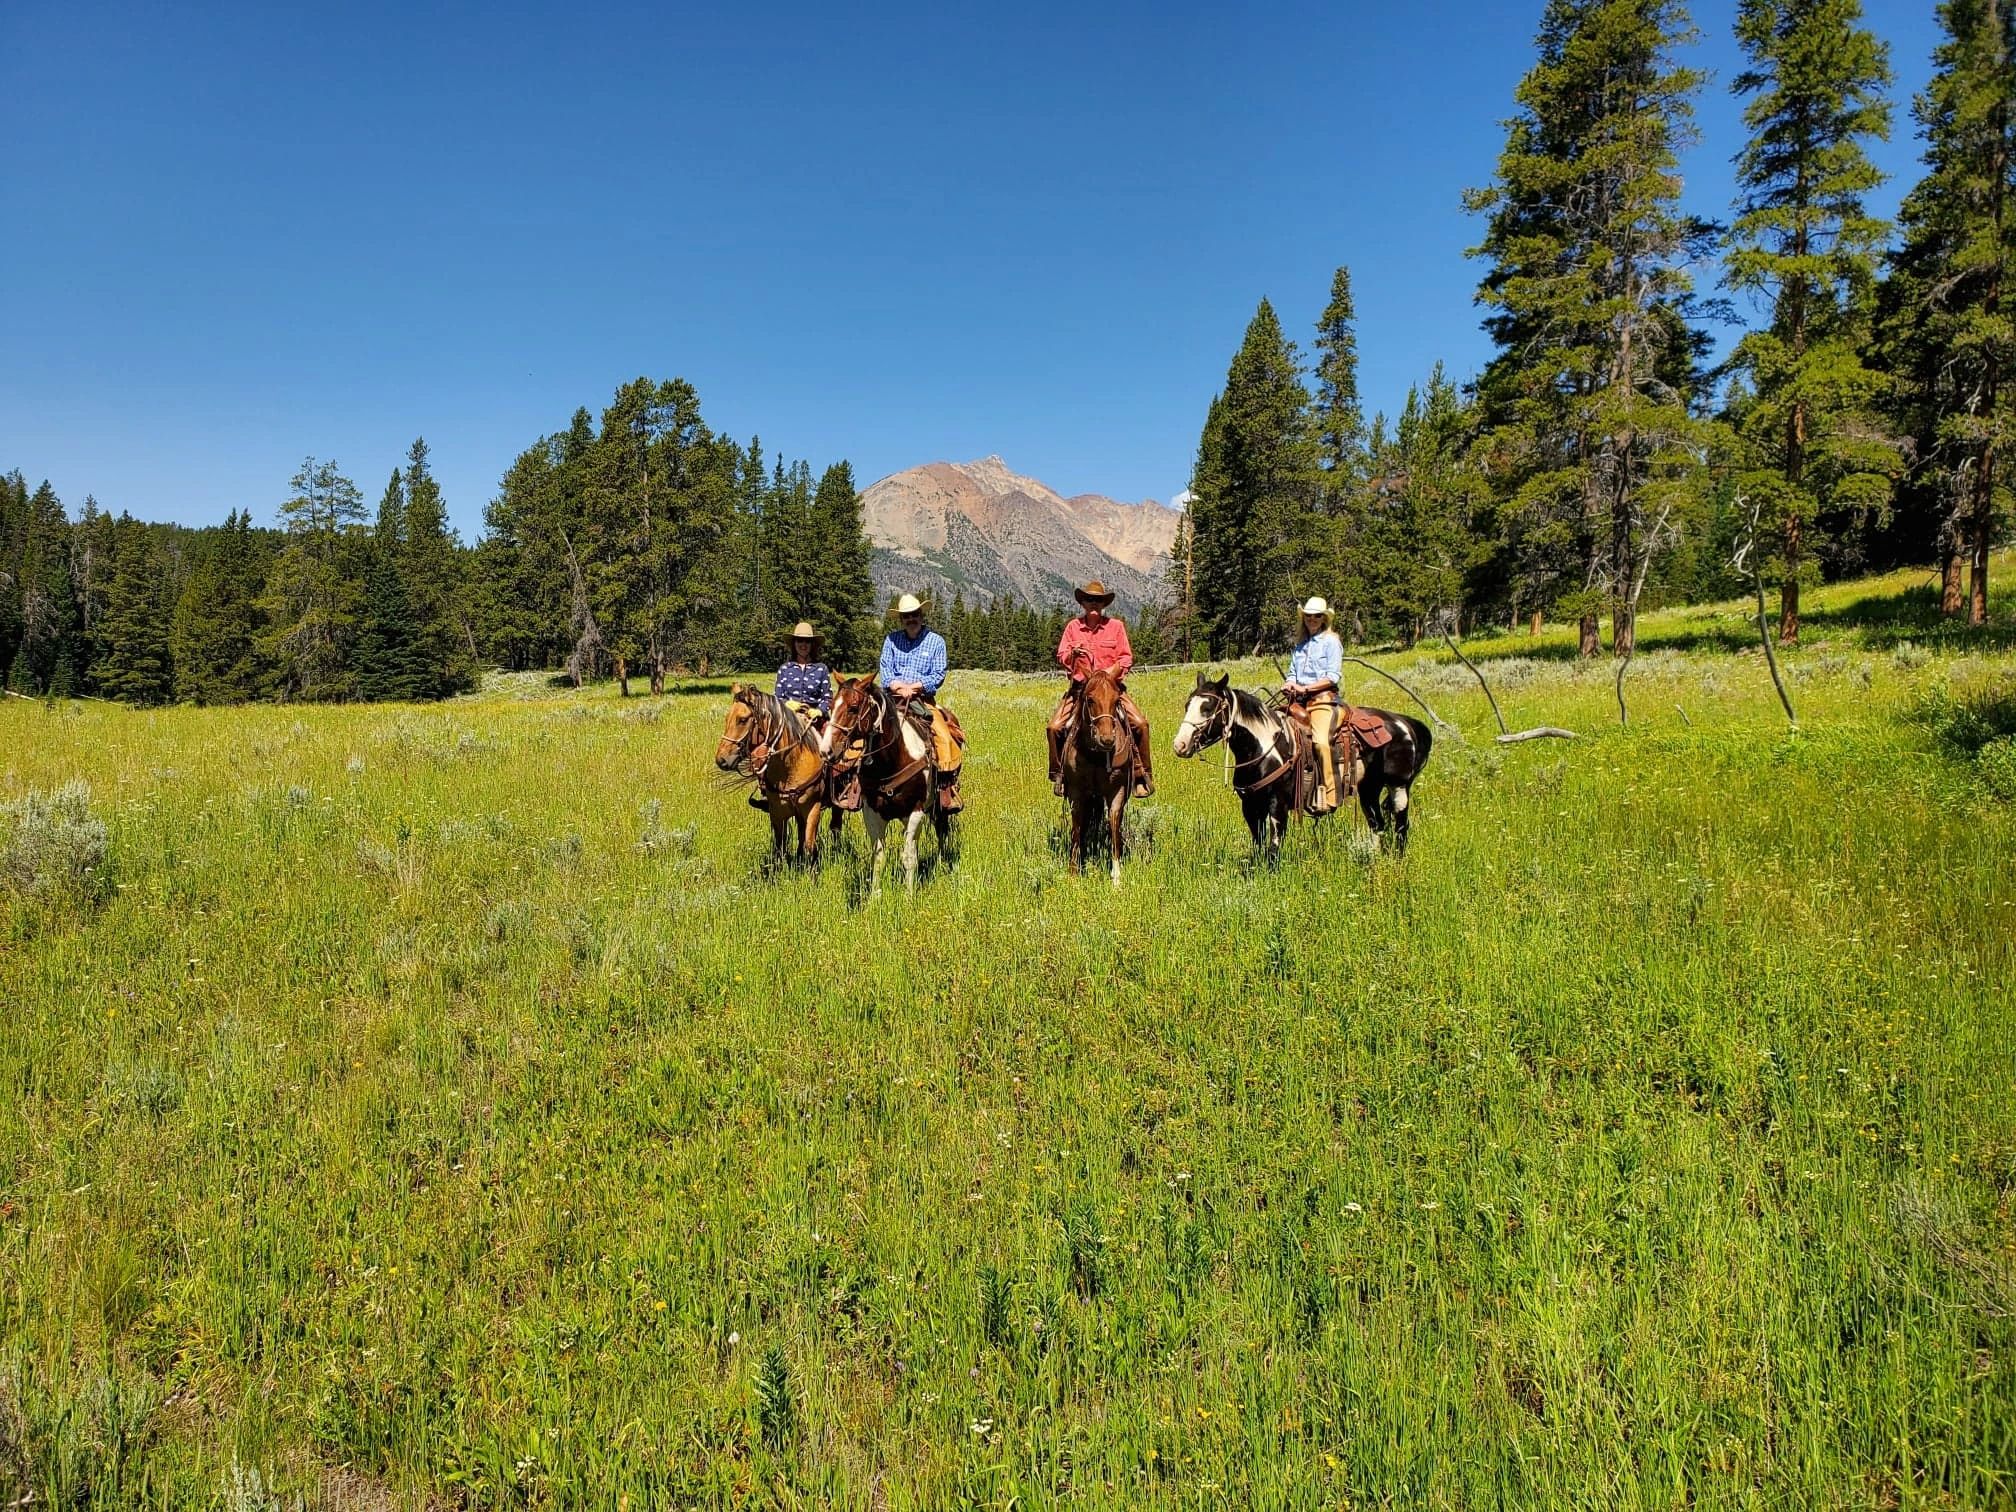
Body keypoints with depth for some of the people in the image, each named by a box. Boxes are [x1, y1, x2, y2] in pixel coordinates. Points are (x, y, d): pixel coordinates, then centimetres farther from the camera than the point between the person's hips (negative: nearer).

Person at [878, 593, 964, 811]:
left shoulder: (936, 641, 6)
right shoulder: (891, 639, 13)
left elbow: (938, 676, -1)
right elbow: (885, 670, 5)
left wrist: (914, 687, -13)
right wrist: (898, 687, -14)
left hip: (924, 701, -1)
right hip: (893, 699, 1)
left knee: (945, 738, -24)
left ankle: (947, 793, -15)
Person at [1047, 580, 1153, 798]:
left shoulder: (1116, 626, 4)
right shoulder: (1073, 627, 5)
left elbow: (1126, 658, 4)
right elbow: (1061, 658, 4)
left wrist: (1114, 670, -15)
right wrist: (1072, 653, -18)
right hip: (1079, 688, 1)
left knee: (1140, 724, -19)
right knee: (1054, 727, -17)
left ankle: (1142, 775, -4)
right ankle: (1058, 773, 4)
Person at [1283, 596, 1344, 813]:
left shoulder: (1331, 641, 2)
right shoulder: (1300, 645, 21)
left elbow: (1333, 676, -6)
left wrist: (1305, 688, -14)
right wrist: (1290, 684, -1)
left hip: (1322, 697, -7)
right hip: (1298, 700, 7)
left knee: (1320, 741, -27)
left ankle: (1328, 795, -24)